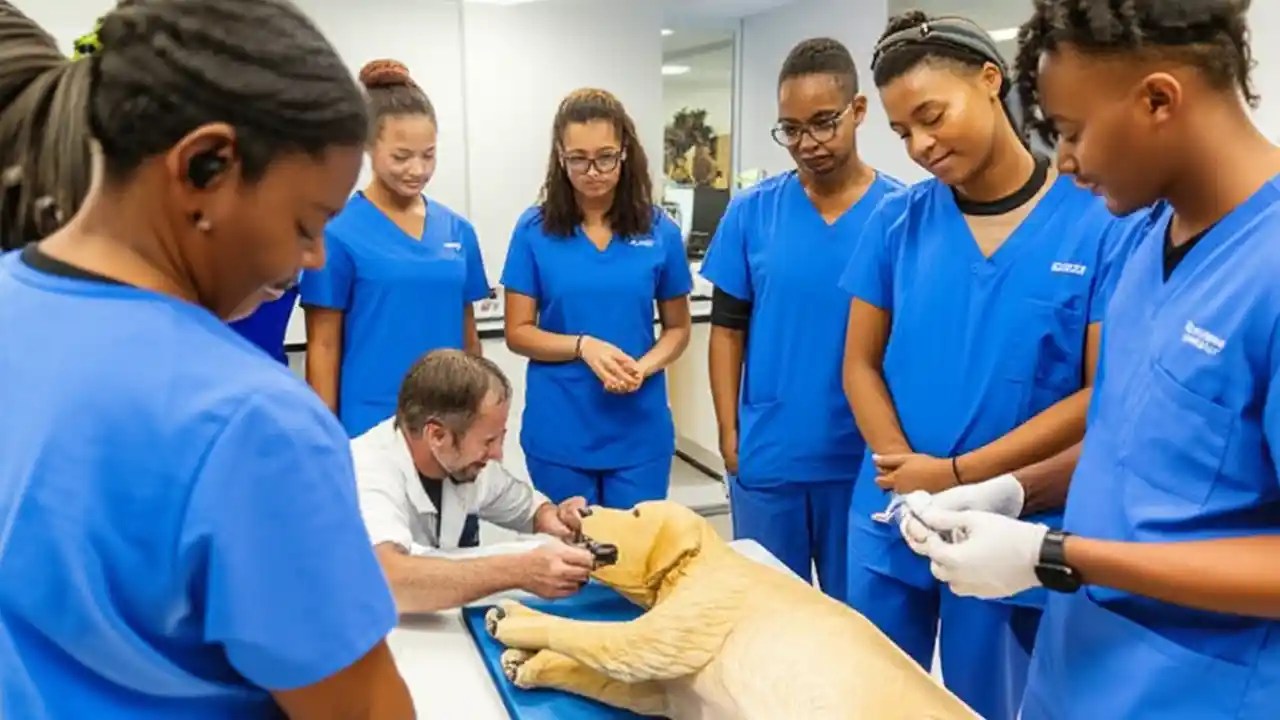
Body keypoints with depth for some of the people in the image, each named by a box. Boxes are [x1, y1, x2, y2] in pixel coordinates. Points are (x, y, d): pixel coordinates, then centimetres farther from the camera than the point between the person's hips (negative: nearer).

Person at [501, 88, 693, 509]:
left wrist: (644, 367, -14)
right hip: (558, 434, 0)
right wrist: (583, 345, -19)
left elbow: (678, 329, 6)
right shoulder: (535, 229, -4)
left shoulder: (659, 231, -2)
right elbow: (518, 333, -2)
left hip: (640, 433, 1)